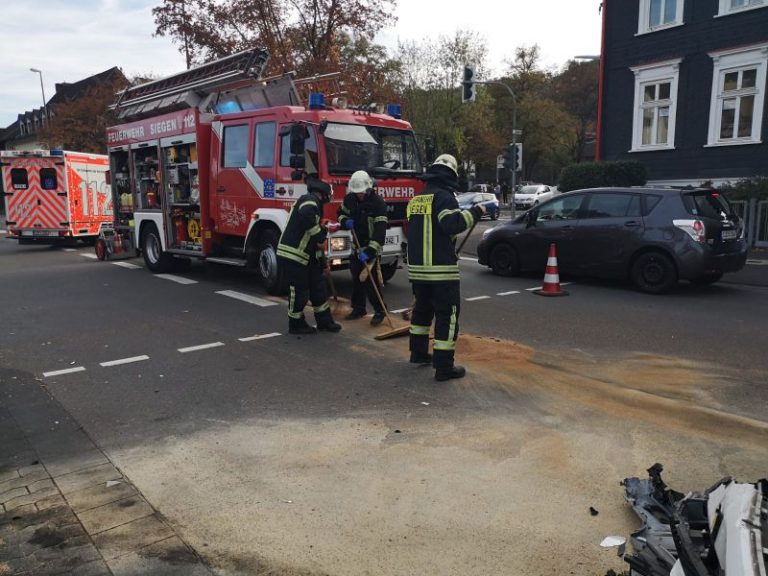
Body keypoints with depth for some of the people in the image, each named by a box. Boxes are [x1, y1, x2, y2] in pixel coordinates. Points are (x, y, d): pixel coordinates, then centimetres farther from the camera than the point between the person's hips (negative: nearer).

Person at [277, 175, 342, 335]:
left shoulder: (315, 204, 21)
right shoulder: (310, 201, -10)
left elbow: (315, 242, 25)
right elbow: (306, 216, -37)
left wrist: (323, 262, 26)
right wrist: (319, 236, -24)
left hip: (307, 256, 10)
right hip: (292, 255, -10)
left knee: (318, 288, 14)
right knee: (299, 291, 0)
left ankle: (324, 321, 24)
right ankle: (296, 325, 15)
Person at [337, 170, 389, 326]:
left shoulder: (378, 202, -20)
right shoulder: (350, 198, -1)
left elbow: (380, 230, -26)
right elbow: (341, 213, 18)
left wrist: (370, 251, -33)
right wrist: (345, 221, -8)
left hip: (371, 247, -6)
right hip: (357, 245, 7)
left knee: (371, 281, -10)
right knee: (356, 279, 12)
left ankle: (379, 311, 0)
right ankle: (358, 308, 25)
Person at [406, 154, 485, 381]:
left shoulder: (416, 199, 14)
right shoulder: (443, 196, -10)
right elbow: (453, 224, -26)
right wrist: (475, 212, -14)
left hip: (416, 267, 8)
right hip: (441, 269, -8)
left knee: (422, 308, 24)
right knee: (447, 315, -1)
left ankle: (418, 352, 36)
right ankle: (444, 366, -1)